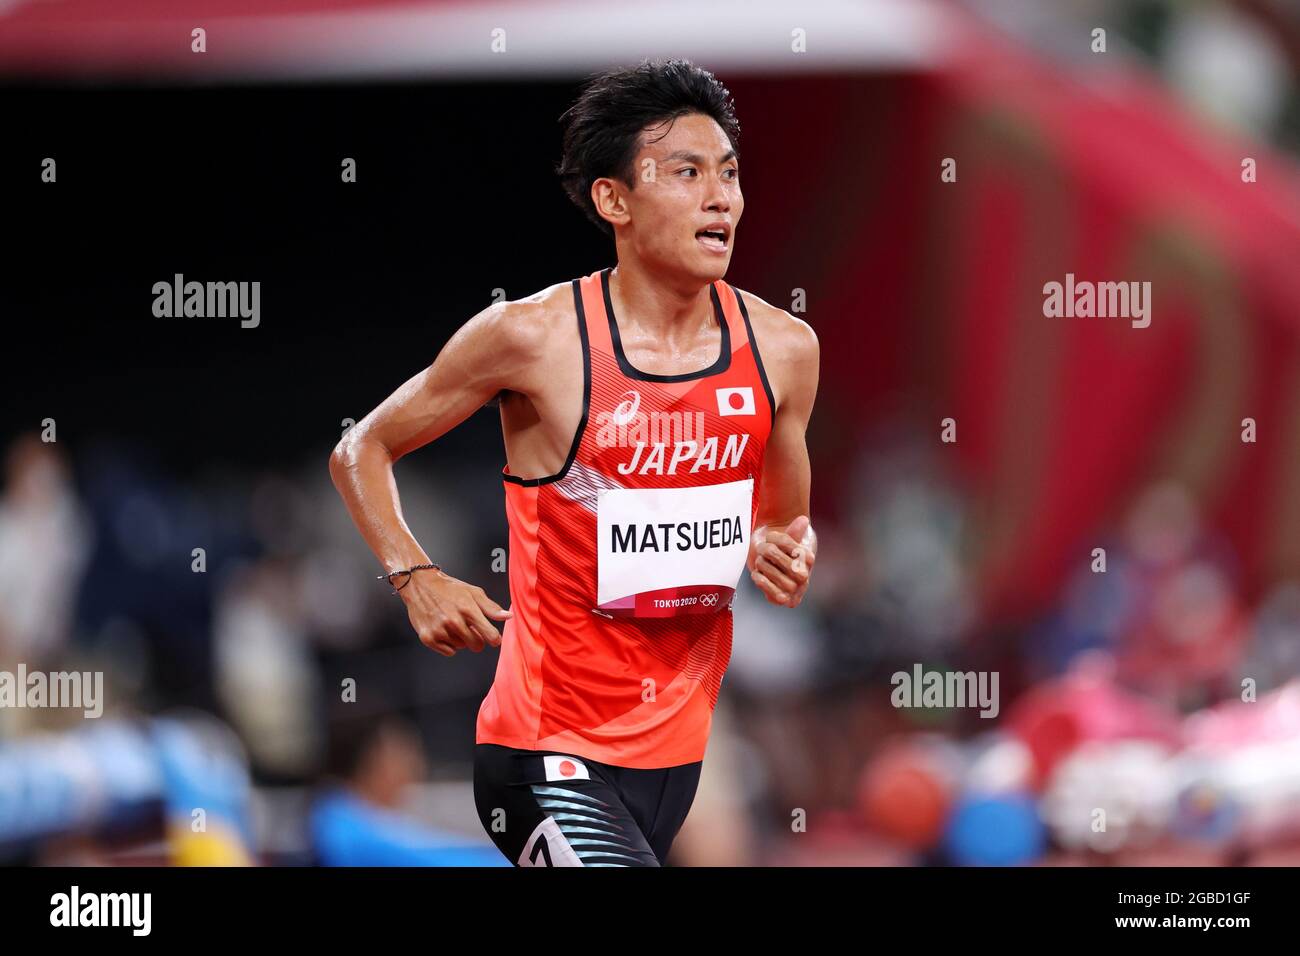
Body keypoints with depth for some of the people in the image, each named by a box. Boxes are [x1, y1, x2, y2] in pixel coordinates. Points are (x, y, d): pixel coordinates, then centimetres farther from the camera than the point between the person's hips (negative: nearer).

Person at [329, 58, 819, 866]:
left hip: (676, 744, 6)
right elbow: (362, 450, 2)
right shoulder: (534, 337, -11)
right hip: (547, 747, -6)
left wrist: (788, 556, -5)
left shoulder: (782, 348, 2)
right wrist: (417, 579, -13)